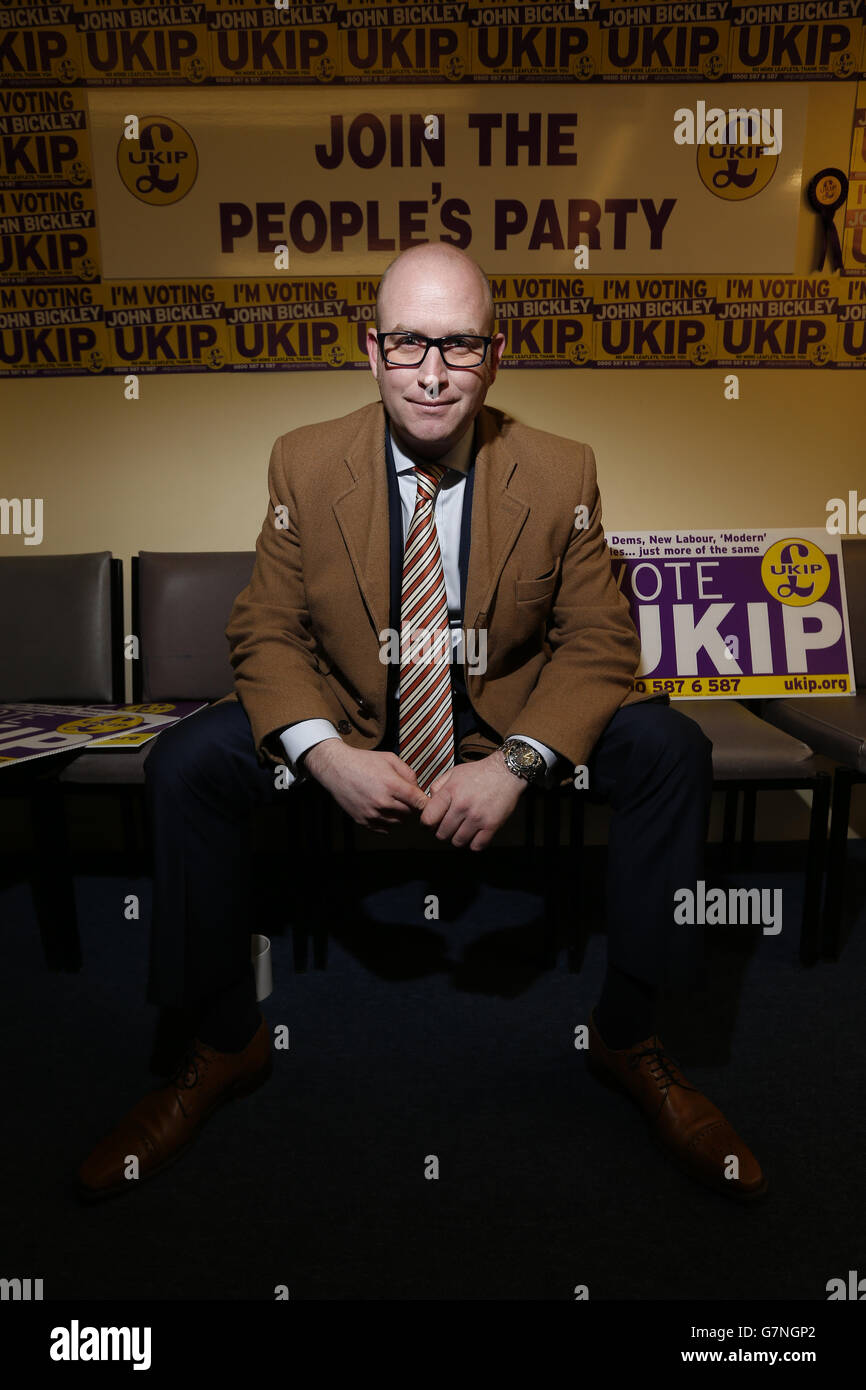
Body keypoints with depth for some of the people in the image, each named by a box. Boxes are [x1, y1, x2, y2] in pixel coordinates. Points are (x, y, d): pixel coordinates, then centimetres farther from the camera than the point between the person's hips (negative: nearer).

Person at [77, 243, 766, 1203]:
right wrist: (323, 753, -24)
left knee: (670, 750, -22)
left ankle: (628, 1037, -3)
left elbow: (599, 642, -7)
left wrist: (515, 764, -25)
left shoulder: (562, 474, -9)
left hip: (513, 717, 0)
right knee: (184, 764, -21)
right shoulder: (304, 463, -7)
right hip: (347, 718, 1)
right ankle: (225, 1044, 0)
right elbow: (266, 631, -4)